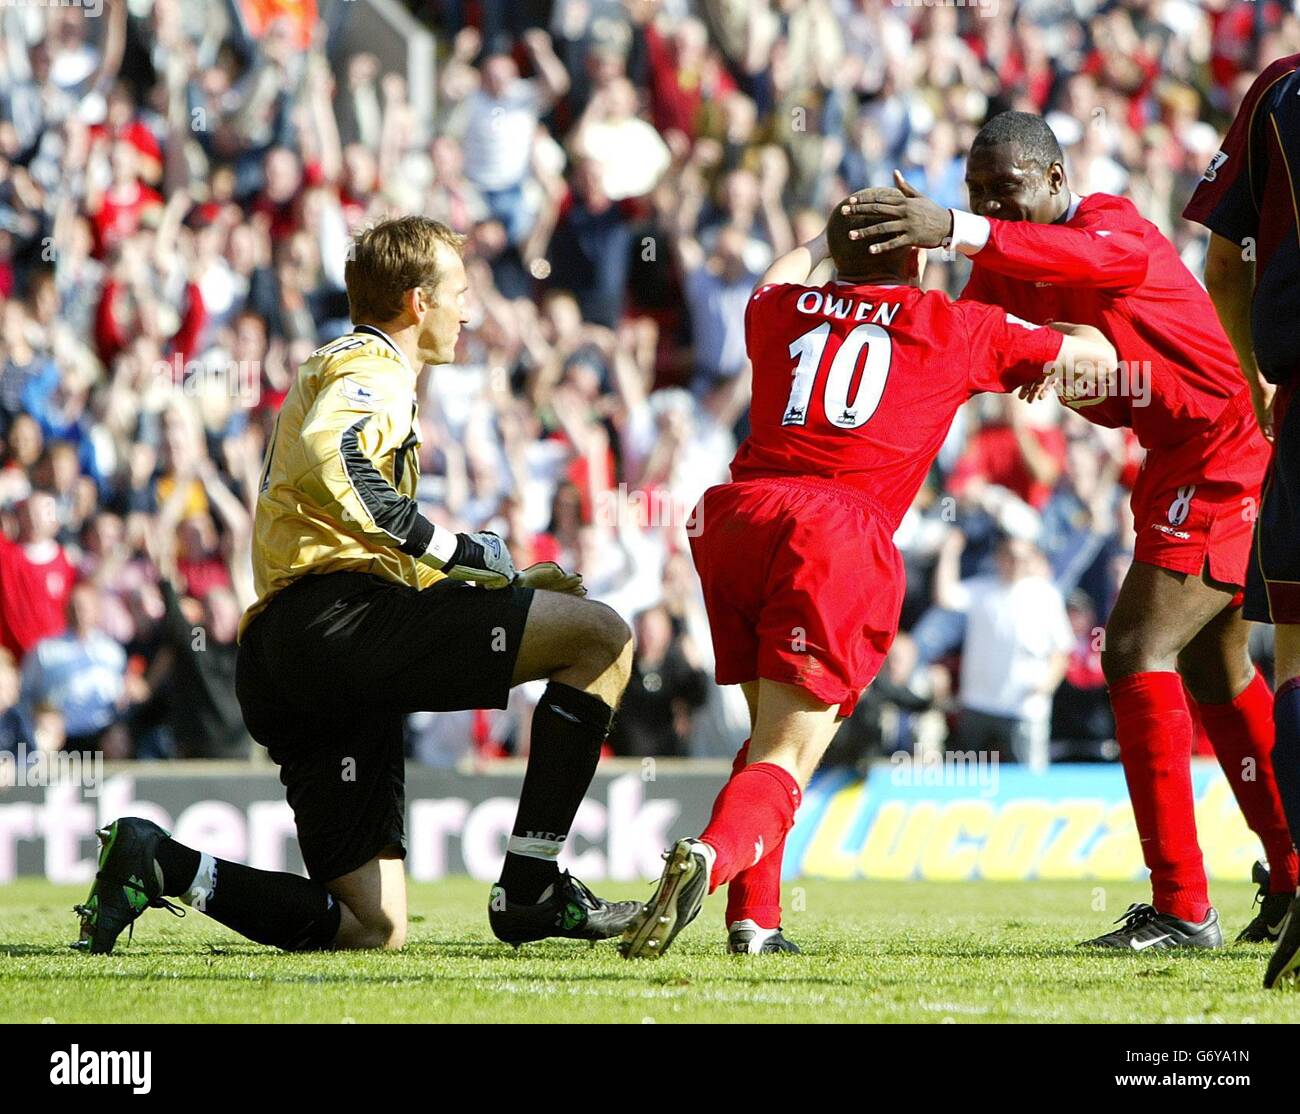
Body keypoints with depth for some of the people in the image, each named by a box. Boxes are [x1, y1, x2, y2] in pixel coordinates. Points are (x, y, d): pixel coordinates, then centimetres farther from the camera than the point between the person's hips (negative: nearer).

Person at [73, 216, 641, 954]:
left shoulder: (334, 369, 35)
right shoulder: (375, 368, 3)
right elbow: (328, 457, -21)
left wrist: (509, 582, 28)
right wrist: (456, 551, -16)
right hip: (340, 616, -10)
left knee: (374, 929, 6)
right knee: (602, 636, -11)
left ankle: (162, 864, -4)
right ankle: (531, 892, -14)